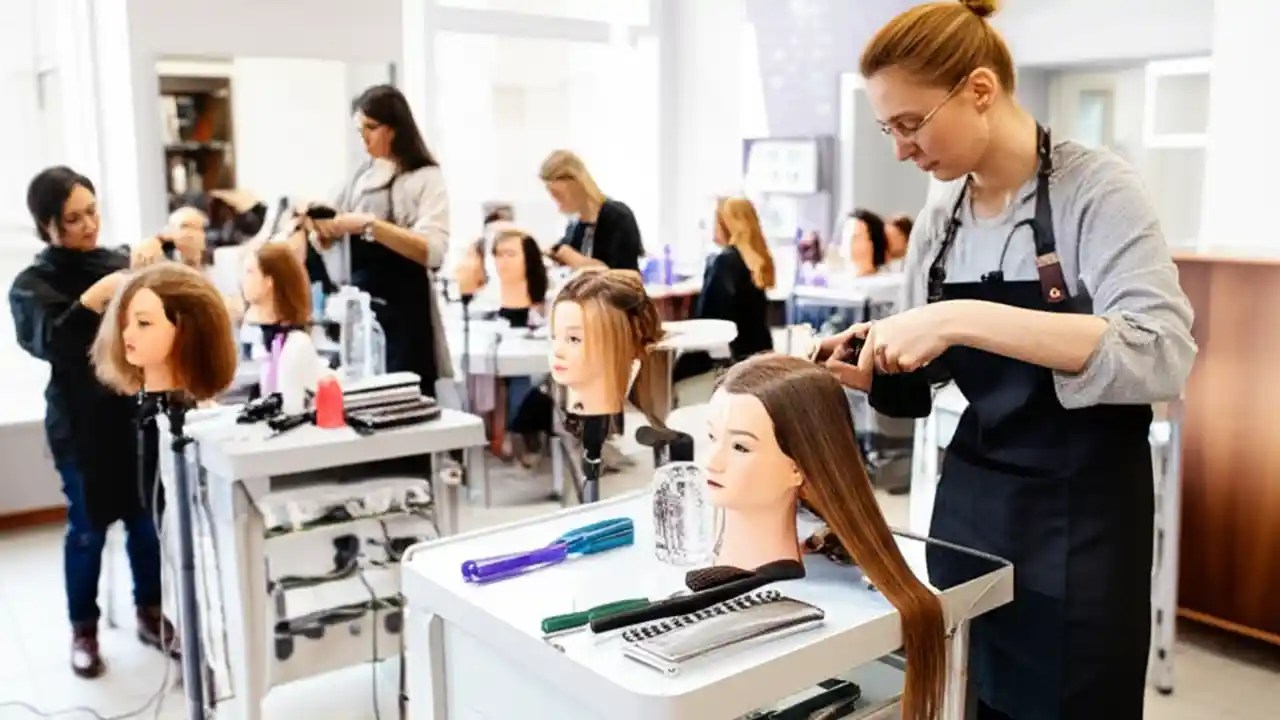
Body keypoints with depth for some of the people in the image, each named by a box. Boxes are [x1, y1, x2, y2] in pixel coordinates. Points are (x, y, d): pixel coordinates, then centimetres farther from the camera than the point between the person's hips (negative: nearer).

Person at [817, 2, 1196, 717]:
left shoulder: (1097, 188, -13)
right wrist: (876, 369, -11)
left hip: (1080, 517, -5)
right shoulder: (937, 221, 4)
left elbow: (1163, 355, -28)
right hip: (970, 503, 5)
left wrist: (966, 319, -34)